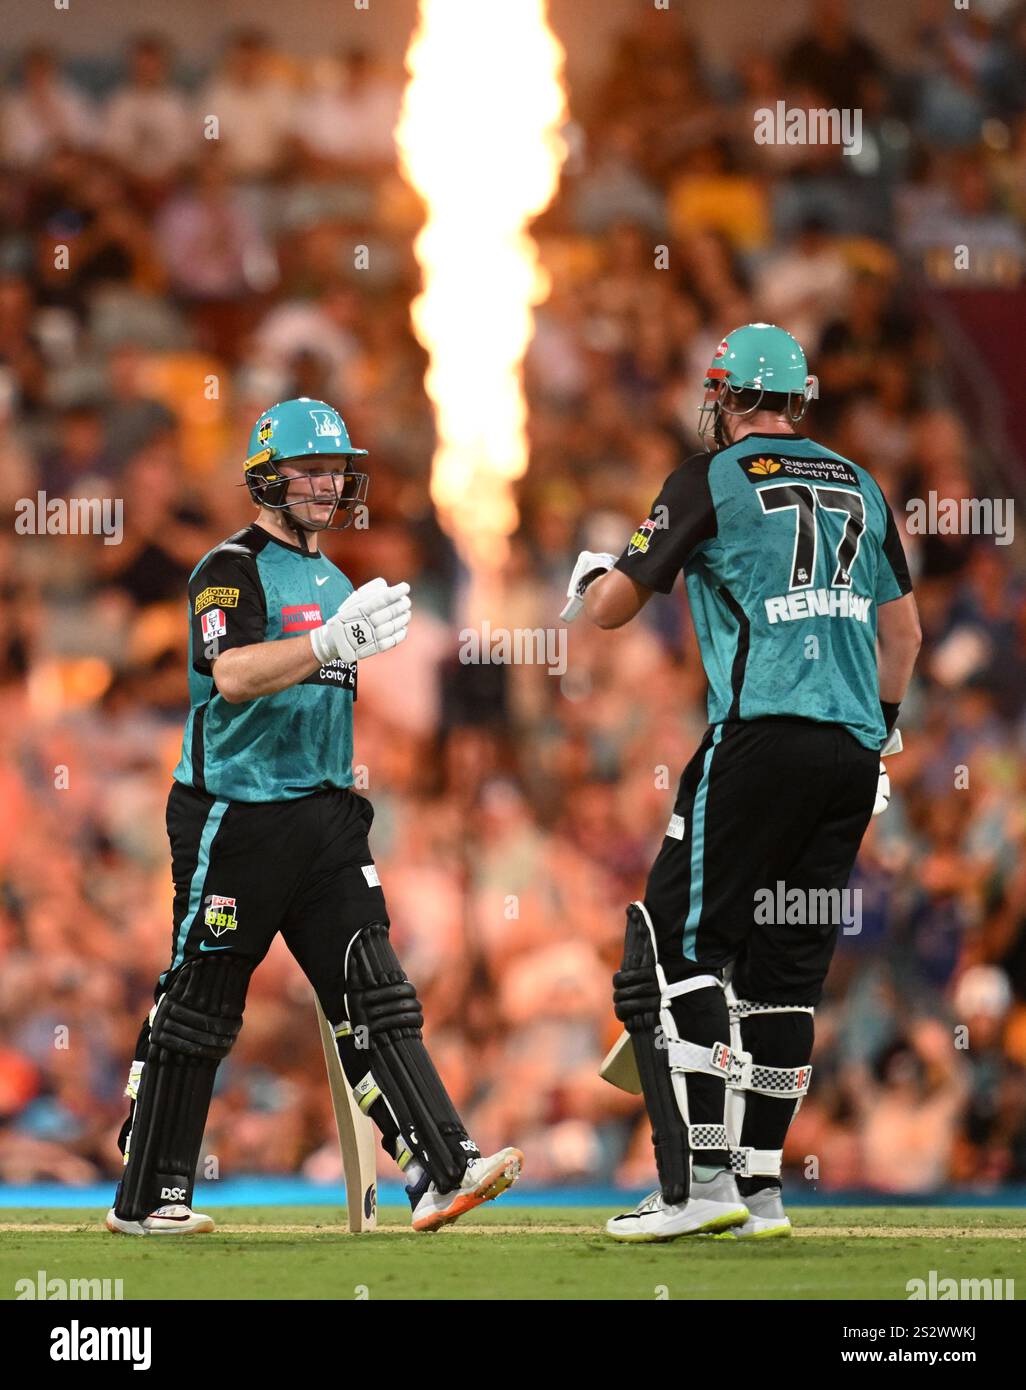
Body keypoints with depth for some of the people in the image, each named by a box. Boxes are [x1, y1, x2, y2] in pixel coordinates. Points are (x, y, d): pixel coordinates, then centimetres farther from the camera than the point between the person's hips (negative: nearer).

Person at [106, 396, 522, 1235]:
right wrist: (334, 641, -37)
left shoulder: (335, 582, 18)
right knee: (198, 1005, -1)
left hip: (324, 813, 7)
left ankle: (444, 1170, -11)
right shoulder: (234, 568, -8)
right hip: (236, 814, -7)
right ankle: (147, 1199, 6)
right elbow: (233, 677, -25)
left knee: (374, 994, -3)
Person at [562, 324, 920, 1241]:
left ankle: (700, 1179, -17)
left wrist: (590, 579, 27)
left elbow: (610, 608, 5)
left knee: (674, 952, -6)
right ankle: (761, 1188, 10)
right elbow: (904, 629, 23)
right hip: (854, 751, 6)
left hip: (762, 736, -6)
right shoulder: (859, 486, 18)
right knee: (787, 969, 10)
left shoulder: (714, 479, 2)